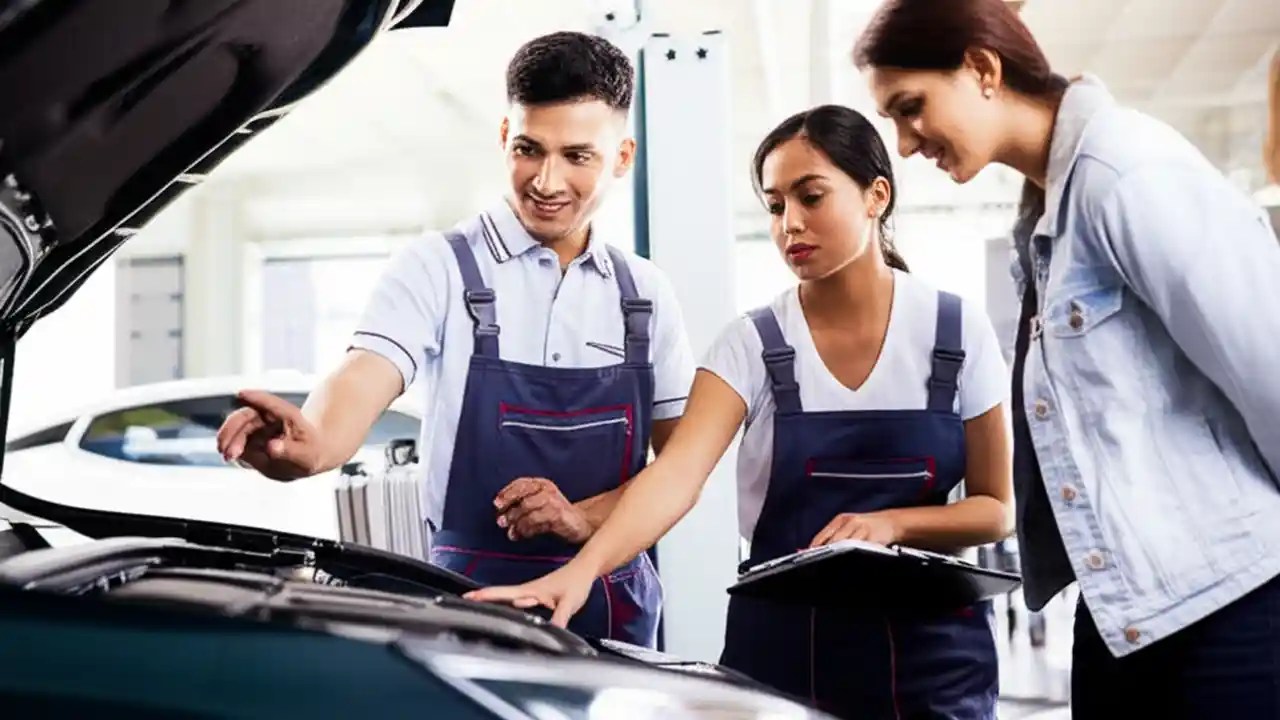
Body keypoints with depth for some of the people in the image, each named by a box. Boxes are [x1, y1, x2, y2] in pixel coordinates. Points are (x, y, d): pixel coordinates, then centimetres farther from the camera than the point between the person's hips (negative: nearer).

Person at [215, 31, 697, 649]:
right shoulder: (440, 267, -6)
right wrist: (313, 447, -45)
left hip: (615, 607, 3)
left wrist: (583, 517, -13)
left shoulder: (645, 294, 5)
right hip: (473, 597, -3)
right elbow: (365, 376, -22)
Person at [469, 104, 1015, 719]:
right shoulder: (752, 344, -6)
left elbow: (995, 508, 0)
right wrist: (582, 568, -37)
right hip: (784, 642, 0)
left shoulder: (959, 333, -4)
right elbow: (677, 473, -21)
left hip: (931, 645, 0)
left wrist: (891, 523, -18)